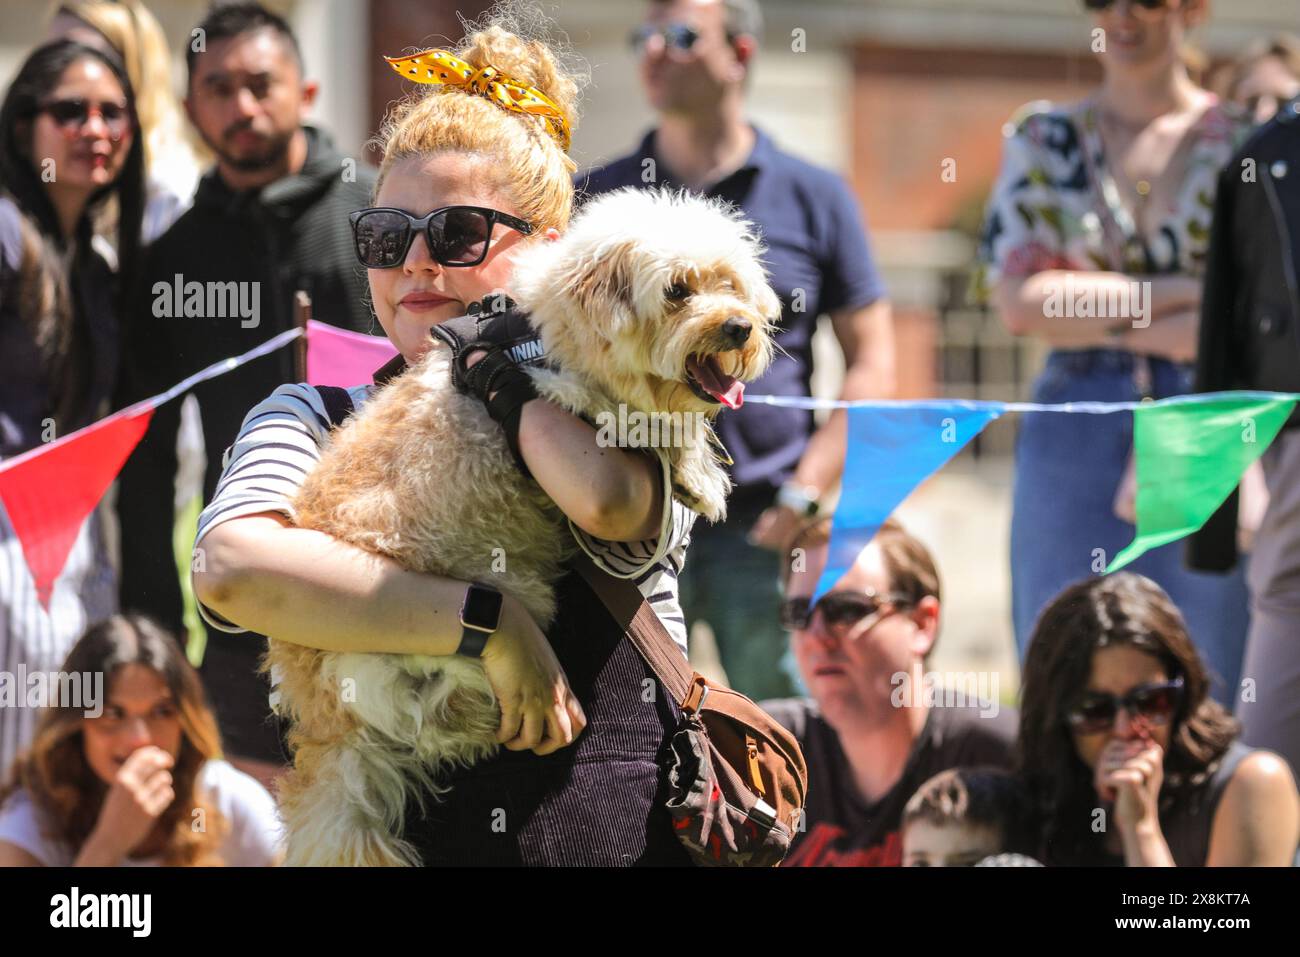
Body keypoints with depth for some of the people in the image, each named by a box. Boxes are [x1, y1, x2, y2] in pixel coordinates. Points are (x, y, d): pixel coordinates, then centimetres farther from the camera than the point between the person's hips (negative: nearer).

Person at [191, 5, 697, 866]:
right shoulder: (313, 423, 11)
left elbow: (608, 498, -18)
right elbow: (232, 568, -12)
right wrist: (489, 625, -18)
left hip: (624, 839, -2)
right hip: (396, 839, 3)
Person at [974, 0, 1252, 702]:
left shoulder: (1243, 144, 6)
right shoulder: (1041, 140, 12)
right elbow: (1020, 299, -2)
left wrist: (1095, 318, -7)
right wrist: (1188, 293, -5)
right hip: (1072, 441, 1)